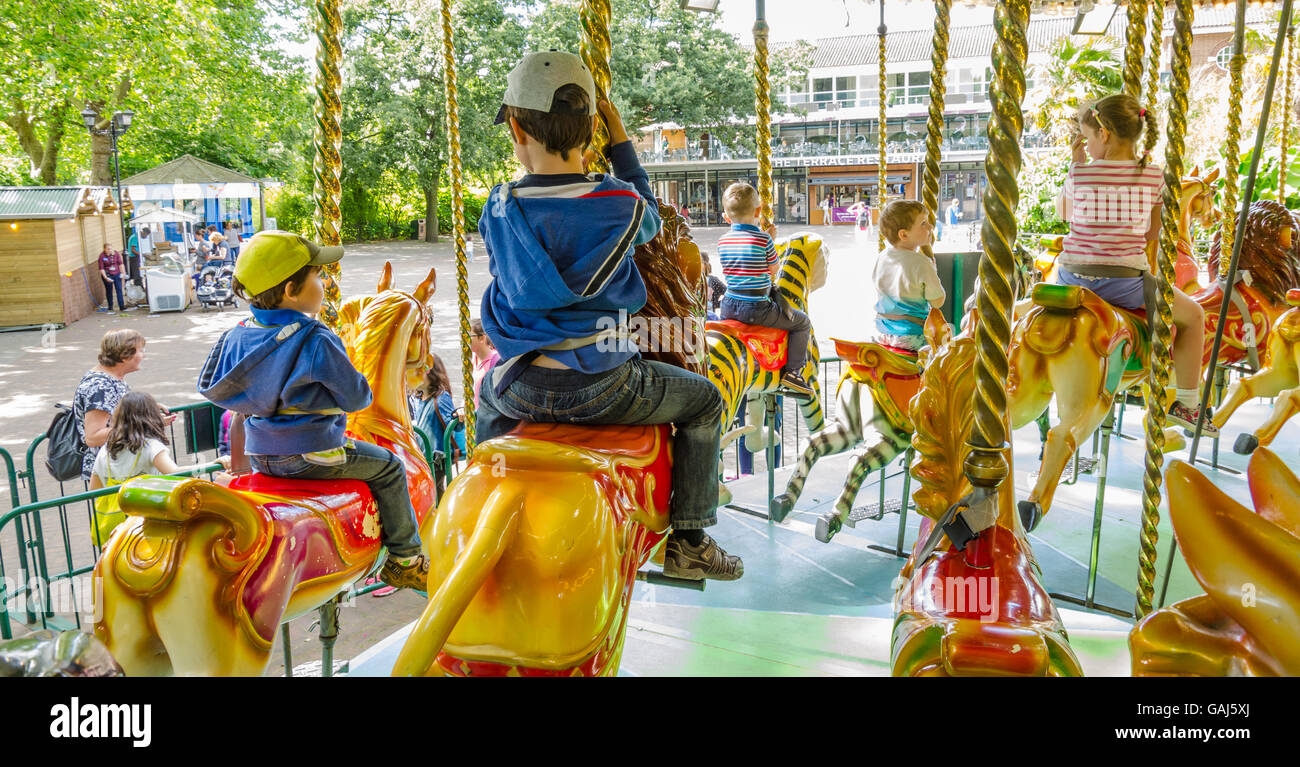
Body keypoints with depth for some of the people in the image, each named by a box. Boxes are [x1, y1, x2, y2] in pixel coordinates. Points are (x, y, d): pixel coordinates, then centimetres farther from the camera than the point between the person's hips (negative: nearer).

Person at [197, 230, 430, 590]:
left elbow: (211, 386, 13)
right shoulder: (316, 341, -21)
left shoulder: (238, 335, 1)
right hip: (312, 456, -8)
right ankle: (405, 561, 15)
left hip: (261, 454, 8)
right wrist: (362, 394, 8)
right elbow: (355, 397, -16)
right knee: (388, 468, 10)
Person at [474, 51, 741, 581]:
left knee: (491, 395, 39)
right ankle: (689, 543, 19)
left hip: (522, 386, 3)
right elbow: (649, 214, 14)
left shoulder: (499, 210, -6)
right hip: (600, 387, -3)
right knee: (703, 399, 20)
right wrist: (621, 142, 21)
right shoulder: (620, 205, -11)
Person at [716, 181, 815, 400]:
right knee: (802, 322, 14)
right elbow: (774, 269, 1)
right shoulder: (763, 239, -12)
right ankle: (792, 372, 8)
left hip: (728, 307, 5)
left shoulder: (722, 241, 4)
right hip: (757, 309, -5)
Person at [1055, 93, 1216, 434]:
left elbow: (1061, 212, 16)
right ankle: (1187, 403, 18)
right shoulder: (1154, 176, -2)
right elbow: (1153, 233, 7)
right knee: (1192, 315, 20)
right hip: (1125, 283, -1)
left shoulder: (1079, 174, -4)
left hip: (1074, 278, 1)